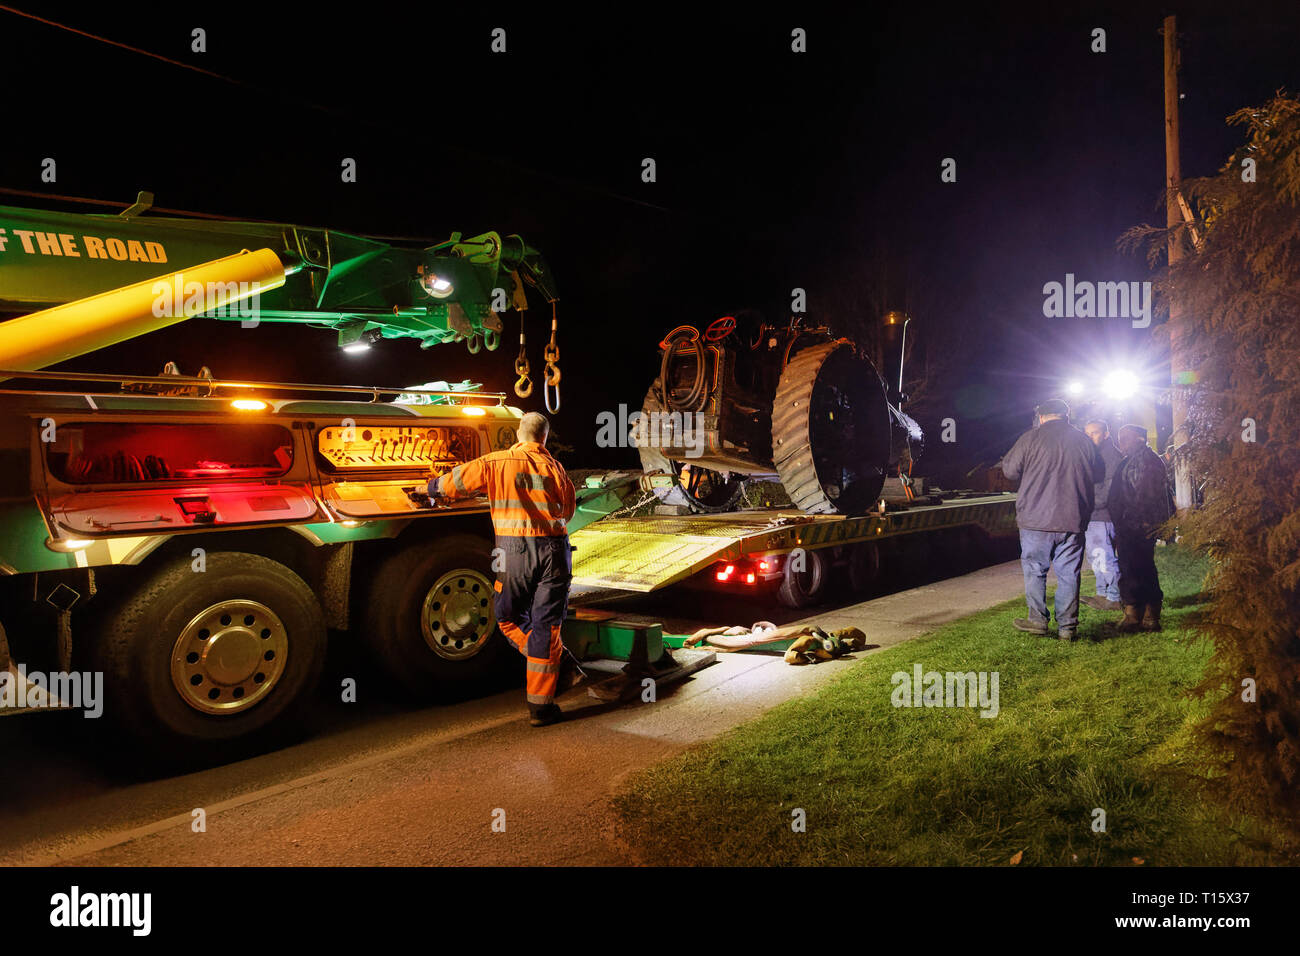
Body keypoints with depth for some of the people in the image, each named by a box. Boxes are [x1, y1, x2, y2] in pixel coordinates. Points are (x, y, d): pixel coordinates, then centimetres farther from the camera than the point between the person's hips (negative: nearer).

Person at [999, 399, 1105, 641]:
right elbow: (1099, 474, 17)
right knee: (1068, 573, 7)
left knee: (1035, 569, 9)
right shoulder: (1084, 440, 6)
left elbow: (1010, 470, 0)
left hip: (1036, 519, -3)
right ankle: (1067, 627, 10)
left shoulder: (1031, 438, -5)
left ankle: (1038, 619, 12)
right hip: (1073, 520, 3)